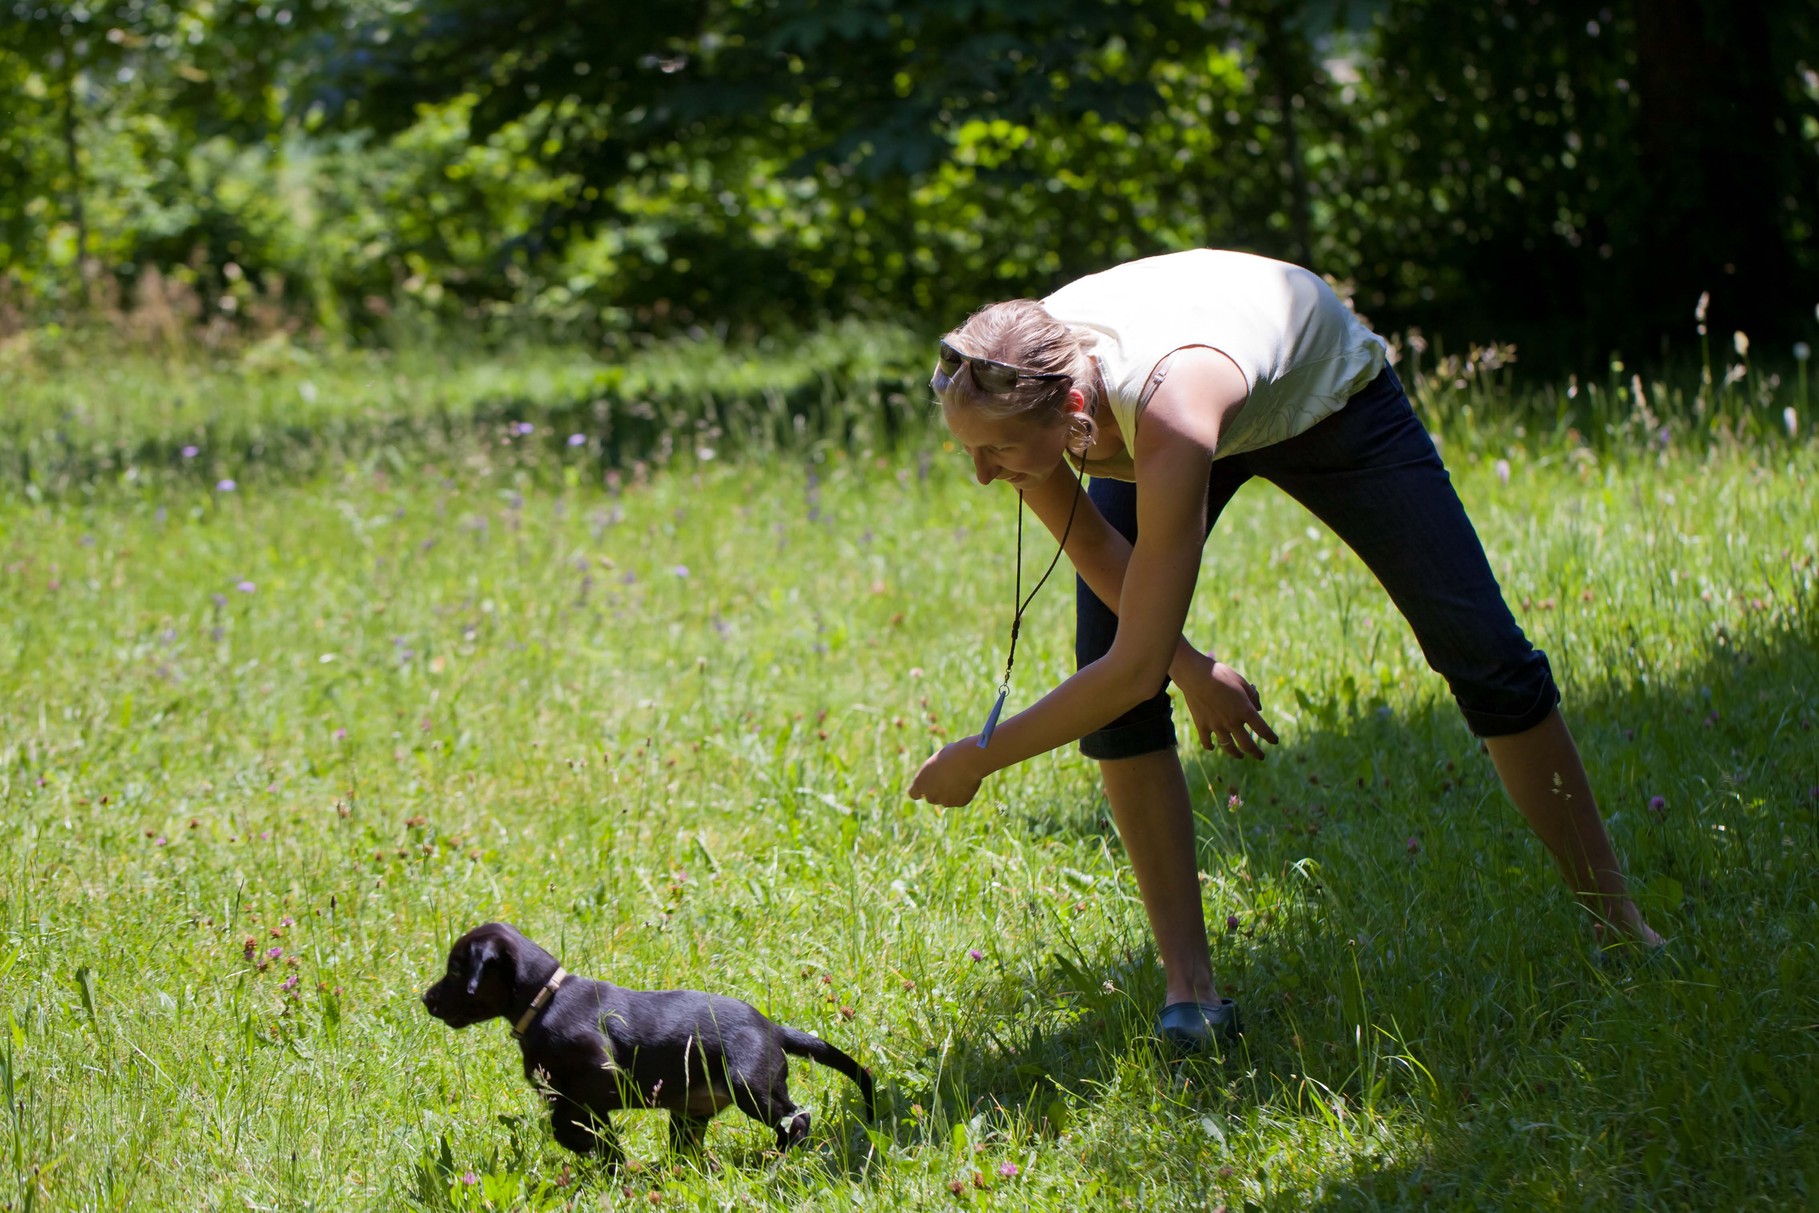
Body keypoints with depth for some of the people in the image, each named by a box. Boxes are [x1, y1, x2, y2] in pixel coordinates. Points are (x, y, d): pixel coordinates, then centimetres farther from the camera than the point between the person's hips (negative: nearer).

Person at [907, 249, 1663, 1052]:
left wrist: (981, 757, -38)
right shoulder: (1012, 392, -34)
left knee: (1482, 651, -1)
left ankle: (1613, 916, 19)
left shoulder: (1166, 414, -50)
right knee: (1104, 674, -15)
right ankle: (1189, 984, -9)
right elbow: (1087, 542, -12)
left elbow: (1137, 668, -45)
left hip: (1329, 391, -4)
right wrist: (1191, 668, -14)